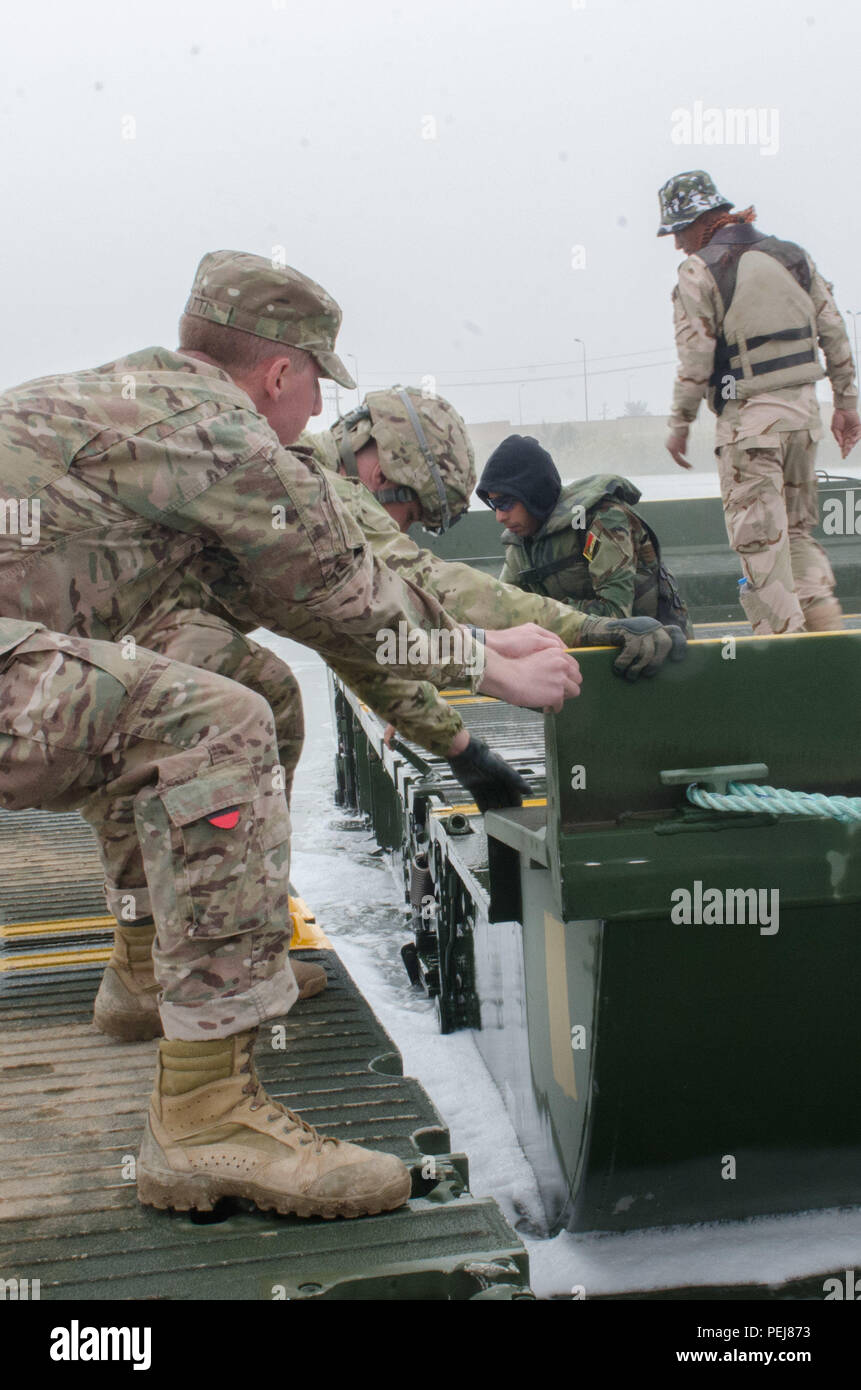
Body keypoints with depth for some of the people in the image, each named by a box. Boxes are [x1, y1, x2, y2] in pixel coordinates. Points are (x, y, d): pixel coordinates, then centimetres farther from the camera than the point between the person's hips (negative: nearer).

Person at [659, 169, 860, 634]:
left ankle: (782, 630, -2)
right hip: (803, 408, 6)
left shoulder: (700, 270, -7)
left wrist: (679, 423, -1)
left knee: (759, 534, -1)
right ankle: (821, 610, 7)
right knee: (797, 526, 18)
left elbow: (695, 357, -11)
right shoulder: (793, 255, 12)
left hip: (748, 417, -6)